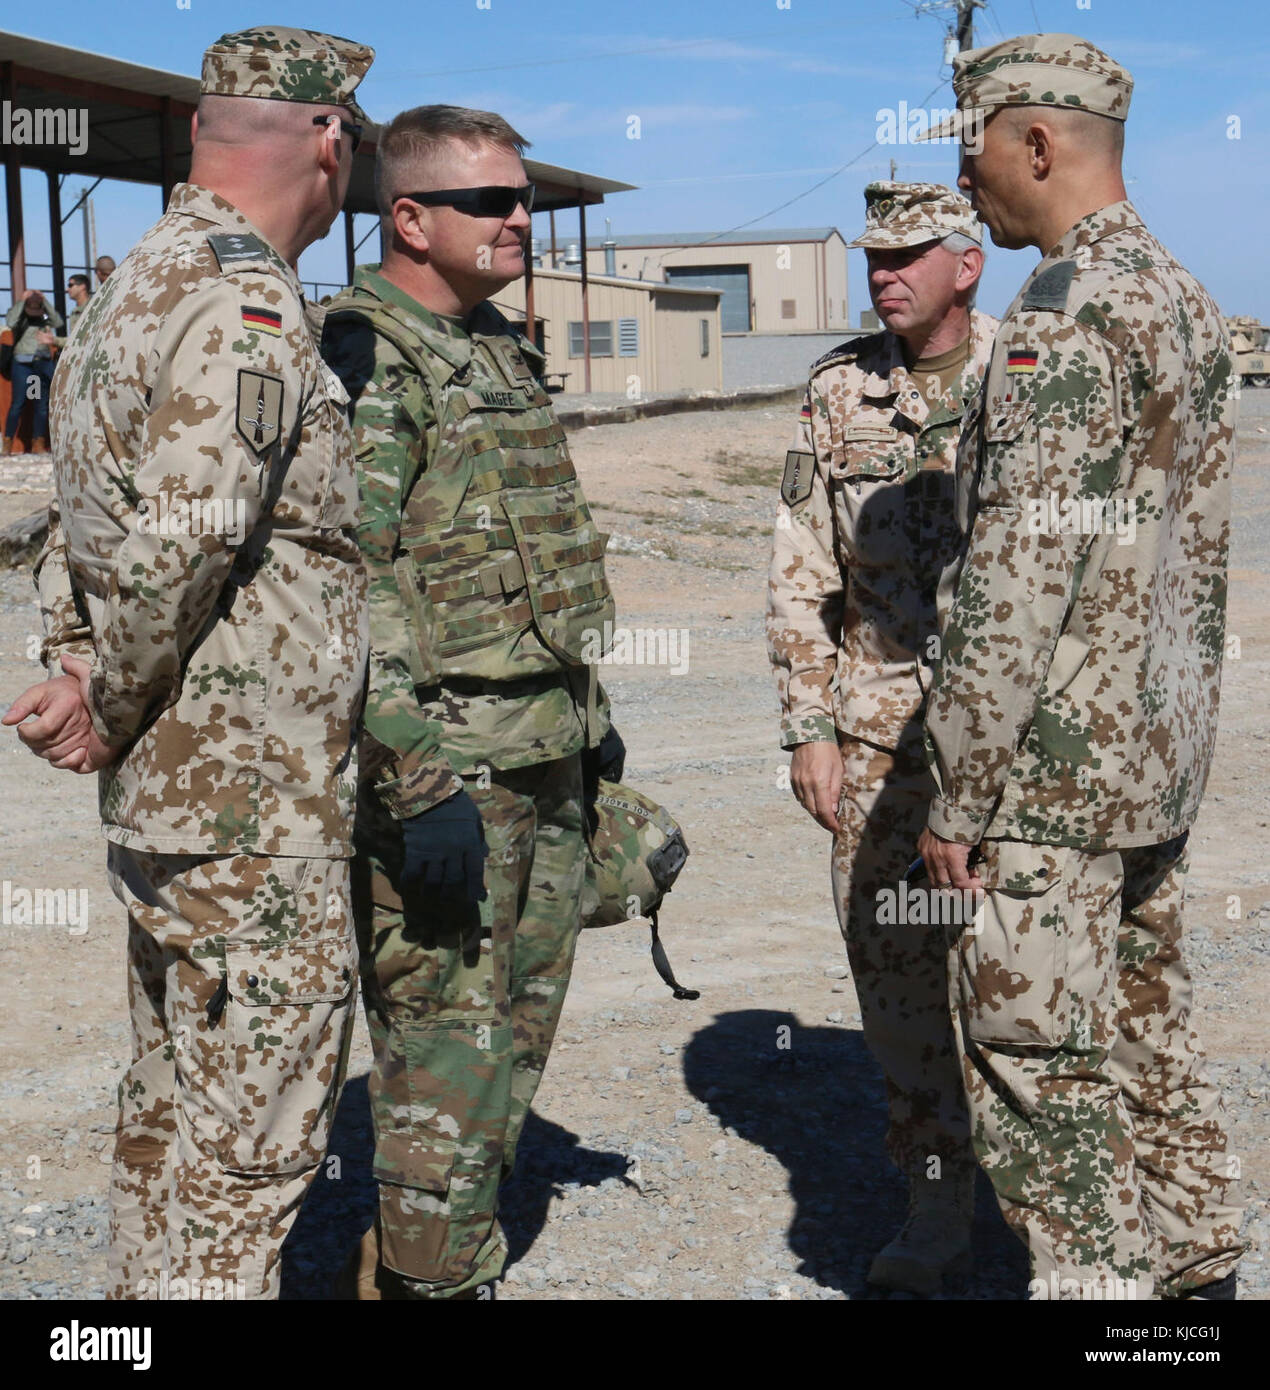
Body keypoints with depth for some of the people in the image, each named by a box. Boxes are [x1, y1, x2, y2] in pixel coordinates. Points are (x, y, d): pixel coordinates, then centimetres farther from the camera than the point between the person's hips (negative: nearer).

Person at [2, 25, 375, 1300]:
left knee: (170, 1111, 20)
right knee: (245, 1145, 0)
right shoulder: (248, 305, -19)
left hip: (162, 793, 10)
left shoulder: (133, 285, 13)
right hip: (253, 809, -10)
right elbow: (181, 541, -27)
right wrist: (111, 708, -13)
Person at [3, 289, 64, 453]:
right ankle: (8, 443, -4)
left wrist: (44, 302, -3)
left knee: (42, 406, 3)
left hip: (44, 364, 4)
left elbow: (58, 322, -4)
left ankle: (37, 444, 8)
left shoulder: (45, 320, 12)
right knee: (18, 404, -7)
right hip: (23, 364, -4)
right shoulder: (20, 319, 4)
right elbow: (10, 321, -16)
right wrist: (21, 301, -11)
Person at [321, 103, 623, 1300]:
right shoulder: (362, 358, -13)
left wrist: (589, 709, 23)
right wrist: (420, 784, -25)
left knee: (518, 1031, 16)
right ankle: (435, 1278, 12)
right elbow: (352, 585, -21)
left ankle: (395, 1263, 31)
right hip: (442, 764, -9)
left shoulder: (499, 346, 16)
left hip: (544, 757, 9)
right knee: (447, 1049, -2)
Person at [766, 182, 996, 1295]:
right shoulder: (838, 392, 5)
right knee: (892, 958, 4)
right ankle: (940, 1199, 19)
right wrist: (809, 729, 2)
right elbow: (803, 575, 7)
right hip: (879, 730, 2)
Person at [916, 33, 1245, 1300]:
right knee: (1146, 1033, 18)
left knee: (1038, 1066, -1)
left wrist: (957, 788, -17)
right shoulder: (1183, 299, 13)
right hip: (1161, 753, 10)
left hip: (1055, 764, -10)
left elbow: (1019, 572, -22)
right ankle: (1193, 1269, 28)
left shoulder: (1065, 310, -17)